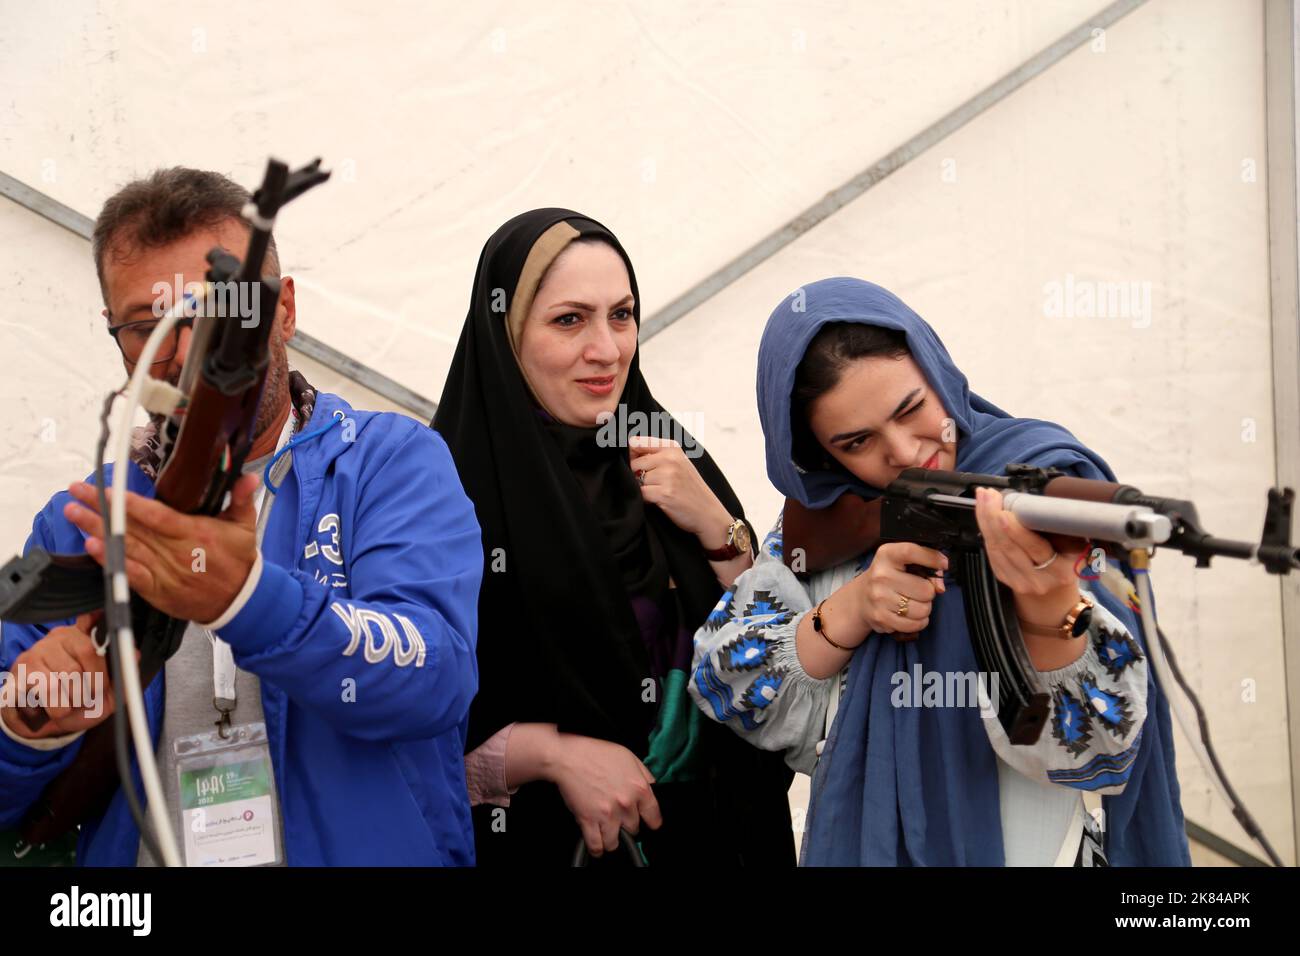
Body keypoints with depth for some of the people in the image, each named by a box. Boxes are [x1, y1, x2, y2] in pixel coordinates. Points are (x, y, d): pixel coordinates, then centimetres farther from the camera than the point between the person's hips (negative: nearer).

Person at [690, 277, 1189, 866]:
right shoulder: (820, 510, 3)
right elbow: (725, 688, -2)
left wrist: (1050, 609, -31)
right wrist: (851, 608, -16)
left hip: (1016, 847, -3)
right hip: (852, 844, 3)